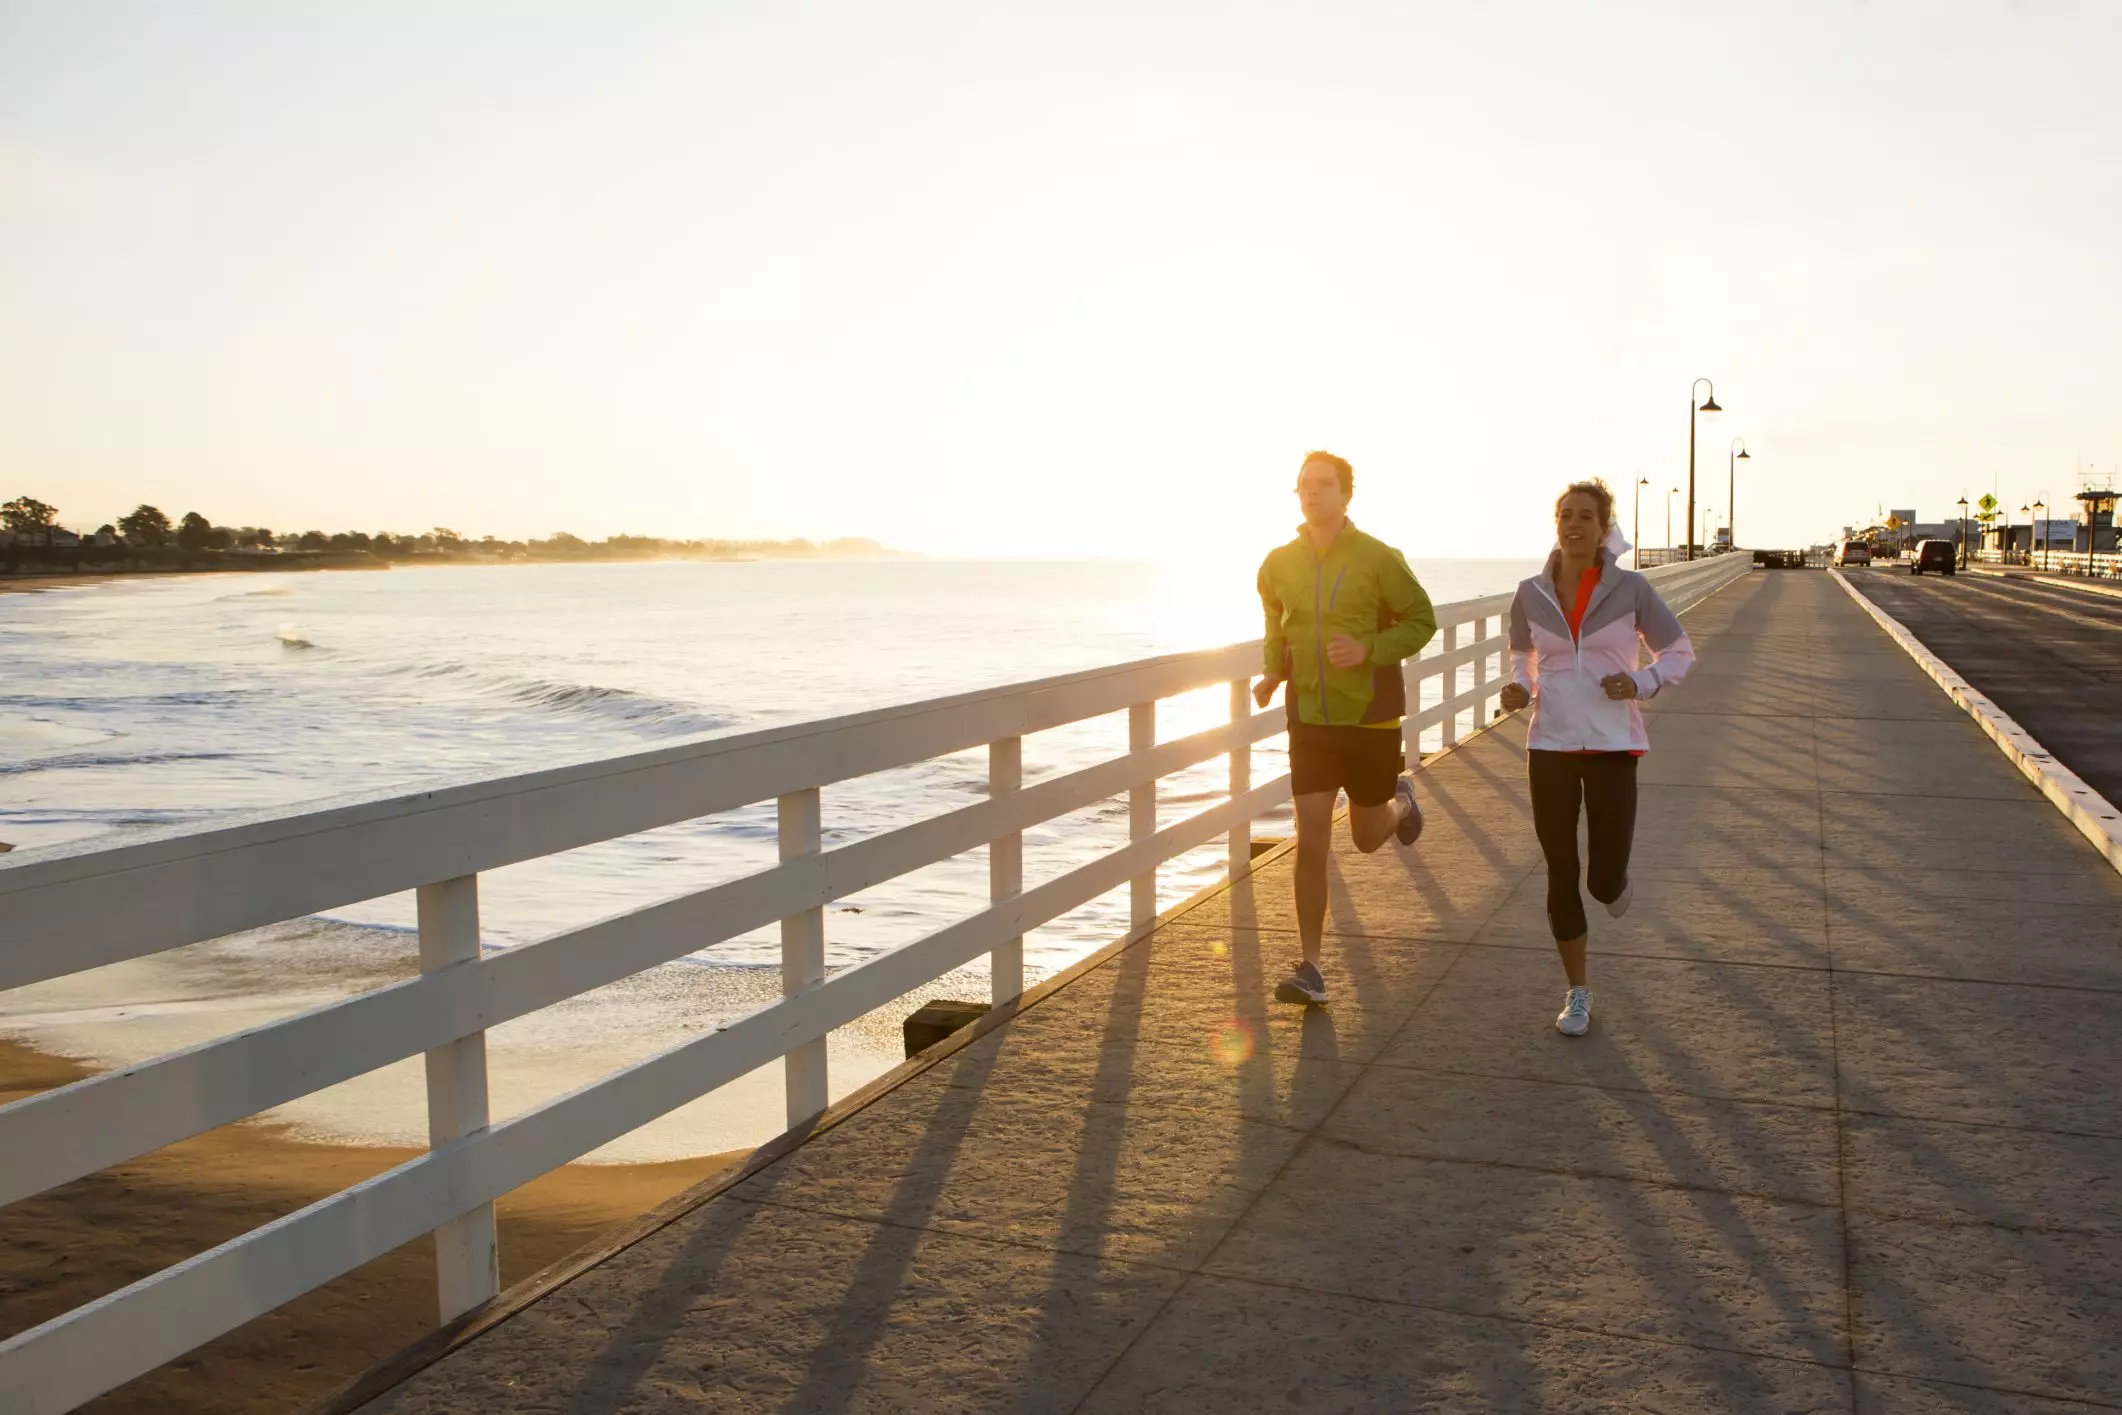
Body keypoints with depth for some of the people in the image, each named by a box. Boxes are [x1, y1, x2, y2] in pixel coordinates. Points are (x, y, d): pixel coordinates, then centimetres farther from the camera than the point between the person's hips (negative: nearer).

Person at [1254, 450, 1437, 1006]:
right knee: (1311, 844, -4)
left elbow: (1421, 620, -2)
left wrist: (1368, 650, -19)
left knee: (1367, 837, 13)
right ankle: (1310, 968, 3)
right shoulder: (1279, 564, 2)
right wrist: (1272, 672, -1)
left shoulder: (1378, 558, -9)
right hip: (1308, 719, 2)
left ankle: (1400, 802, 49)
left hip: (1370, 716, -2)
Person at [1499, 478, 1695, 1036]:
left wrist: (1640, 683, -14)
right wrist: (1518, 688, -4)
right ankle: (1578, 993, 21)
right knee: (1561, 876, 4)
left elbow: (1679, 652, 4)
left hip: (1612, 747, -2)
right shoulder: (1531, 594, 1)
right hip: (1550, 745, 2)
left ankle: (1615, 879, 40)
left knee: (1605, 882, 0)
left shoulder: (1630, 589, -6)